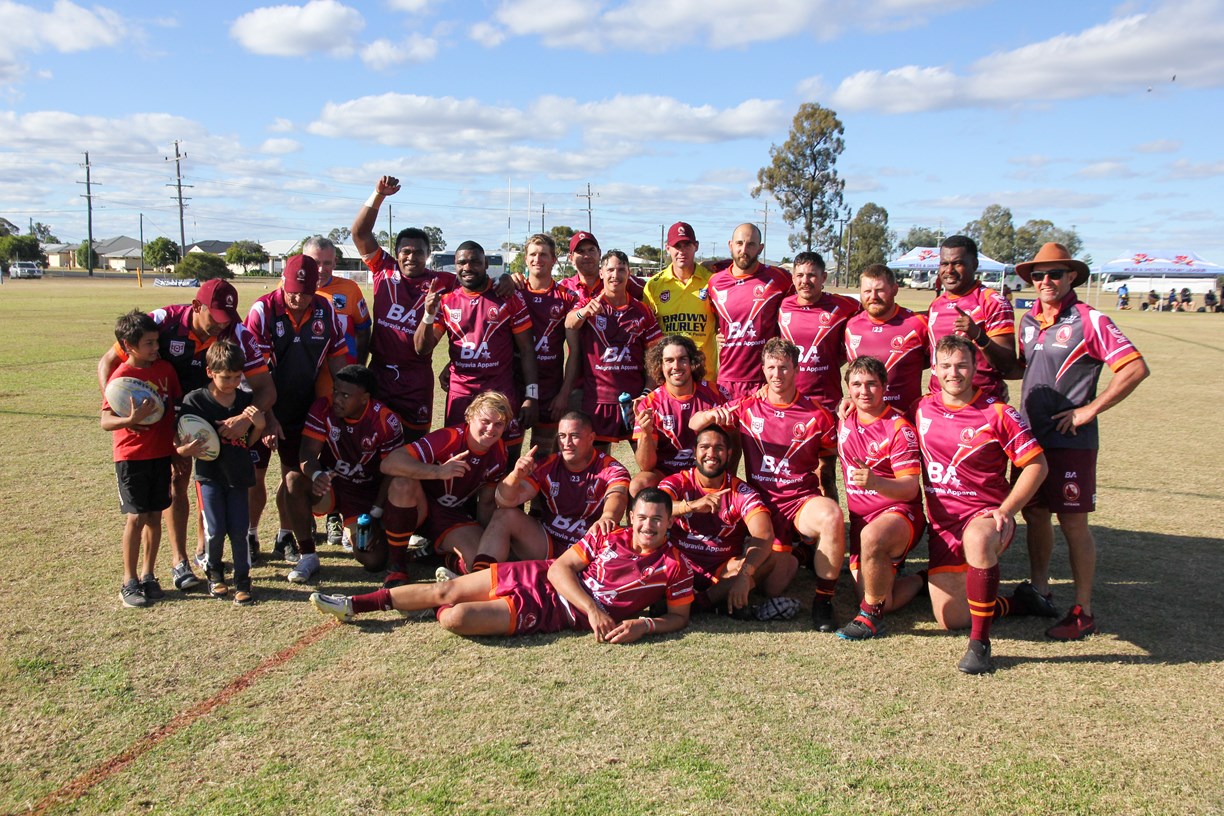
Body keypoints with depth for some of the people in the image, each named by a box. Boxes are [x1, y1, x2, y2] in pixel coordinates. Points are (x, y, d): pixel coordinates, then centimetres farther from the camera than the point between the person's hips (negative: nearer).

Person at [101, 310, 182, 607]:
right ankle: (129, 582, 9)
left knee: (155, 515, 9)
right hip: (131, 456, -4)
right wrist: (132, 419, -33)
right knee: (136, 517, -3)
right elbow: (105, 421, -15)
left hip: (161, 454, 4)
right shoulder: (121, 375, -12)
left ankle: (148, 575, 22)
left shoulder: (165, 368, 2)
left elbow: (179, 405, 11)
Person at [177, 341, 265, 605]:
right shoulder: (195, 400, -9)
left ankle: (242, 580, 15)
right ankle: (214, 572, 23)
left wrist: (259, 425, -15)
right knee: (215, 530, -4)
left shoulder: (247, 401, 0)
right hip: (209, 475, -2)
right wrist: (187, 449, -29)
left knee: (239, 531, -1)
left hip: (239, 475, 2)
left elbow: (248, 443, 3)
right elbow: (181, 445, -7)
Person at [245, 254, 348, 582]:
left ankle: (286, 537, 15)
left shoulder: (325, 310, -4)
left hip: (303, 410, 2)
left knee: (295, 477, 3)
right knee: (253, 477, 3)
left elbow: (336, 358, 5)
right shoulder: (263, 310, -15)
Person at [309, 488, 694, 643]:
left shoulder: (674, 567, -8)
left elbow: (679, 616, -1)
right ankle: (355, 604, 20)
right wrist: (591, 607, -20)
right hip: (538, 578, 3)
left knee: (455, 618, -18)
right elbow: (560, 568, -6)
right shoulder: (609, 537, -2)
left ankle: (451, 605, 21)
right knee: (443, 590, 3)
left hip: (545, 613, -3)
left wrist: (644, 625, -21)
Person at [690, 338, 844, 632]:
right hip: (760, 501, 1)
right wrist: (711, 415, -15)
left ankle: (823, 602, -17)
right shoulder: (746, 407, 5)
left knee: (831, 516, -37)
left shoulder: (817, 415, 1)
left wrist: (819, 477, -6)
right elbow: (693, 424, 5)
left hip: (802, 499, -1)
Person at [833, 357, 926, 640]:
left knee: (871, 536, -40)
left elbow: (911, 488, -17)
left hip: (899, 513, -5)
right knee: (884, 601, -7)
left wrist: (875, 482, -35)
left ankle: (871, 616, -19)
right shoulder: (844, 420, 7)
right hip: (860, 519, 6)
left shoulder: (899, 428, -10)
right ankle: (920, 581, 26)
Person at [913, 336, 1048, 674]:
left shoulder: (996, 413, -7)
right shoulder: (922, 409, 4)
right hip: (942, 523, 4)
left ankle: (980, 643, -30)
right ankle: (1016, 602, 28)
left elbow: (1036, 464, -5)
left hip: (985, 512, -4)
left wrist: (1006, 510, -14)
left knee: (978, 538, -43)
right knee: (950, 620, -1)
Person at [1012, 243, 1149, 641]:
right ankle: (1039, 591, 29)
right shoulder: (1029, 320, 10)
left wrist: (1089, 410, -15)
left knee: (1072, 522, -1)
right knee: (1034, 514, 13)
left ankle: (1083, 611, 9)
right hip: (1030, 436, 6)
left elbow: (1136, 368, -14)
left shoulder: (1090, 321, -9)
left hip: (1071, 440, -6)